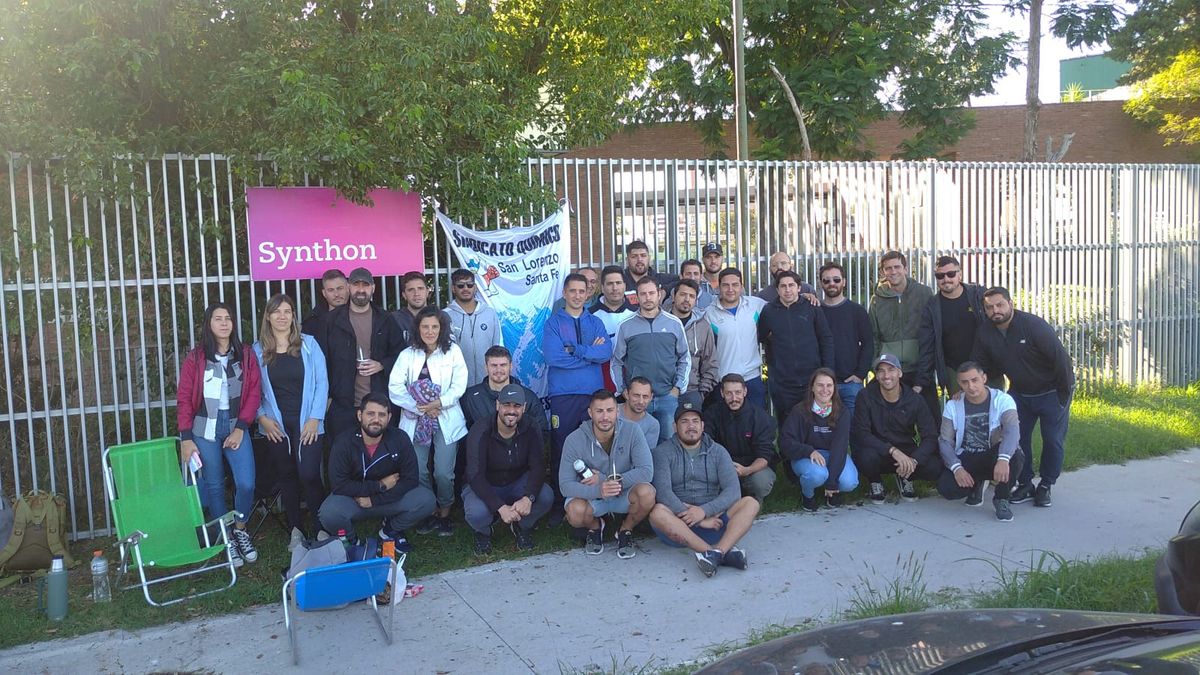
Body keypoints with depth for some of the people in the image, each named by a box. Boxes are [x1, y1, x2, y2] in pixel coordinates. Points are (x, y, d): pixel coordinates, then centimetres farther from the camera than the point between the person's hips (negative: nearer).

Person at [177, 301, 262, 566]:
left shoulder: (246, 354, 4)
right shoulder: (195, 357, -1)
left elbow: (254, 393, 2)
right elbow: (184, 398, -1)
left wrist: (241, 428, -7)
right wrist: (186, 438, -6)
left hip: (236, 427, 1)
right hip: (205, 428, -1)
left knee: (246, 484, -9)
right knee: (214, 486, 5)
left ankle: (240, 531, 17)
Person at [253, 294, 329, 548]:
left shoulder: (308, 344, 1)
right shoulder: (258, 350, 5)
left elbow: (322, 382, -2)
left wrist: (315, 418, -8)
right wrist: (262, 417, -6)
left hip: (306, 423, -2)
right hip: (276, 425, 2)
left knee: (309, 475, -9)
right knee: (286, 476, 9)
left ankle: (321, 529, 6)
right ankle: (296, 529, 21)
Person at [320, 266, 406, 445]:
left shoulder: (384, 320, 8)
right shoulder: (332, 320, 3)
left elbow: (400, 353, 12)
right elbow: (323, 359, 3)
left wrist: (382, 365, -7)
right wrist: (326, 396, -3)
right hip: (342, 405, -1)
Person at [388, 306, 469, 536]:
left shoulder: (453, 352, 4)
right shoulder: (407, 355, 7)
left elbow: (459, 386, -4)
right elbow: (395, 388, -4)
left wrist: (438, 403, -17)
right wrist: (420, 408, -13)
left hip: (446, 421, -2)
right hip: (415, 421, 2)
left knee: (443, 473, -6)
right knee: (419, 472, 1)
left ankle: (445, 514, 16)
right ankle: (429, 513, 21)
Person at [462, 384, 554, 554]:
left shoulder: (531, 428, -13)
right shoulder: (480, 432, -23)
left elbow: (537, 467, -16)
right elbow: (475, 476, -27)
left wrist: (528, 497, -36)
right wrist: (500, 507, -39)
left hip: (518, 483, 3)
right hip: (485, 487, -3)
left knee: (546, 496, -26)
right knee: (476, 513, -35)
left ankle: (523, 527, 7)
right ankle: (483, 532, 5)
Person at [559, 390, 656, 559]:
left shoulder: (631, 432, -16)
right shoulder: (575, 440, -17)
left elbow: (646, 471, -22)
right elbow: (565, 485, -20)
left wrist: (605, 479, -26)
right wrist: (598, 490, -38)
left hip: (624, 495, 1)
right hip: (590, 495, 0)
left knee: (646, 492, -32)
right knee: (575, 512, -33)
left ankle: (625, 530, 3)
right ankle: (595, 526, 8)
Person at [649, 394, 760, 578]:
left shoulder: (717, 451, 10)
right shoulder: (663, 452, 3)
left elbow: (733, 491, -3)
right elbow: (663, 492, -12)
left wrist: (704, 511, -21)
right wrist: (698, 520, -21)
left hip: (714, 517, 2)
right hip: (678, 523, -2)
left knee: (750, 503, -18)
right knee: (658, 513, -33)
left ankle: (717, 551, -41)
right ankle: (725, 551, -39)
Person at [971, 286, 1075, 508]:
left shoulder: (1033, 325, -25)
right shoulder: (985, 334, -8)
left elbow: (1061, 358, -22)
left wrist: (1065, 394, -18)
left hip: (1051, 392, -4)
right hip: (1019, 393, 5)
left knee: (1053, 440, 0)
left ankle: (1045, 486, 15)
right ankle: (1024, 484, 15)